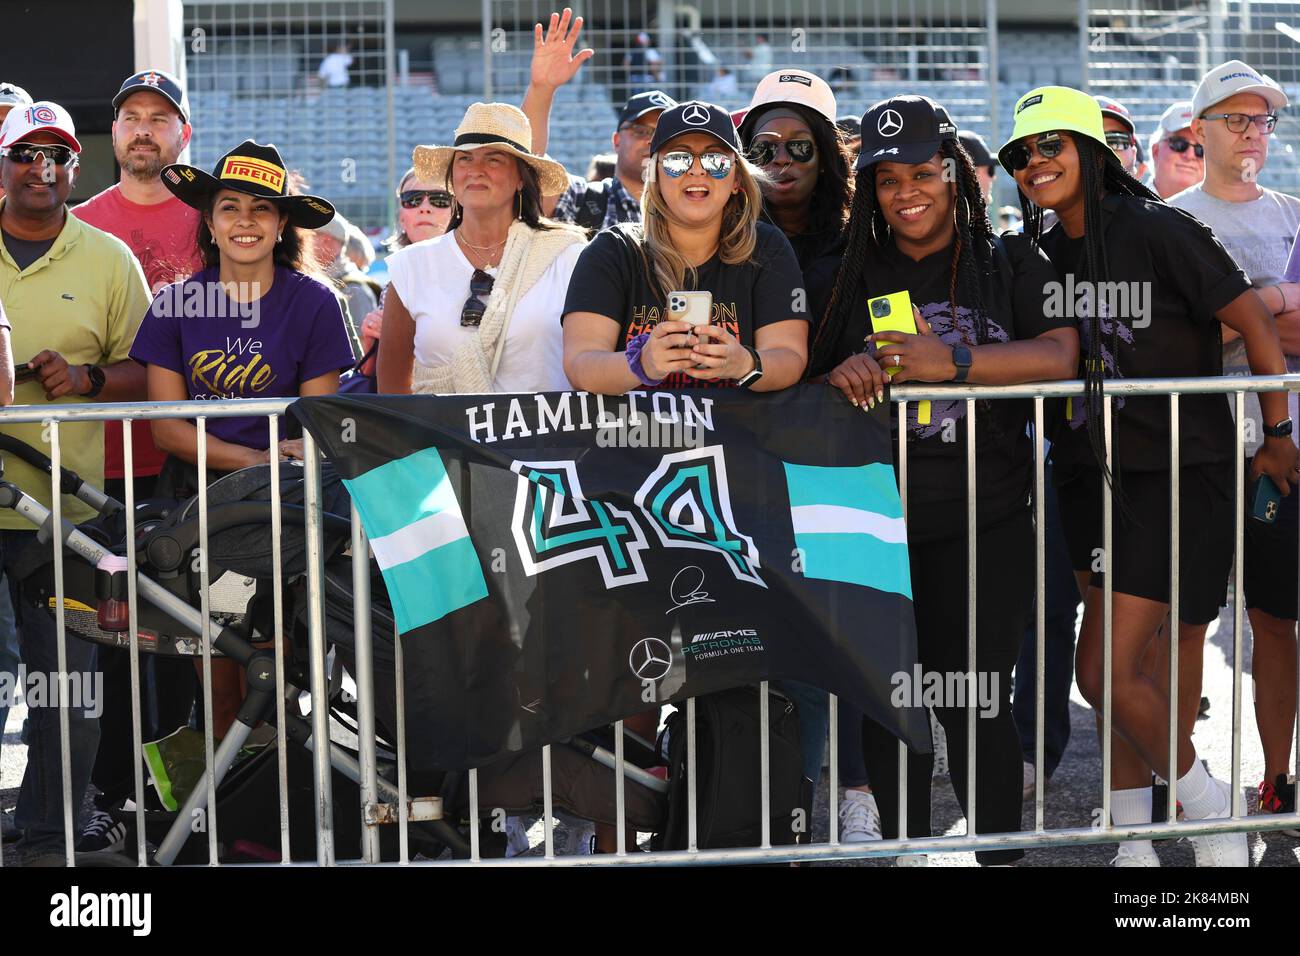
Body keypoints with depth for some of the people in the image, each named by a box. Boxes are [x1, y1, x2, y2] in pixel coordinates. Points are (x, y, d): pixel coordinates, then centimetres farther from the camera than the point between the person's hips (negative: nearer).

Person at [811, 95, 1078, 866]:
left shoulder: (1012, 265, 6)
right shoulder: (853, 279, 11)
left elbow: (1059, 355, -8)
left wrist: (953, 361, -20)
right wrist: (840, 376, -10)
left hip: (987, 523, -2)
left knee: (974, 703, -4)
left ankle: (1001, 854, 8)